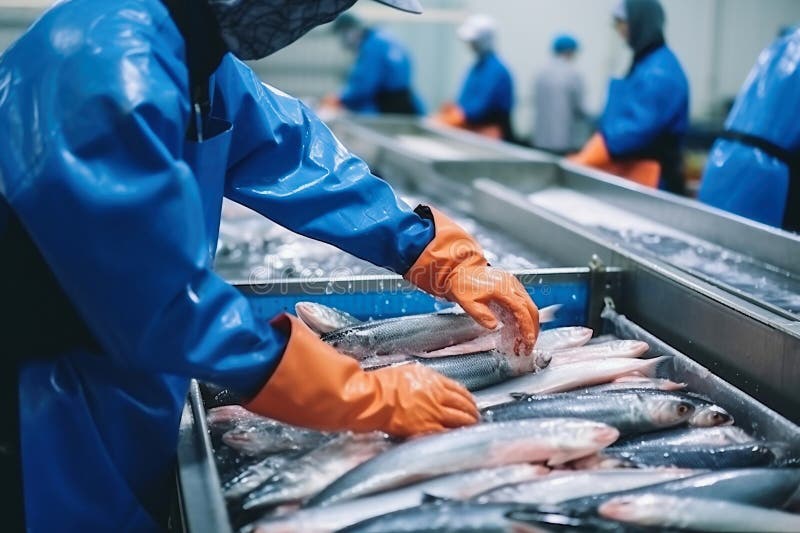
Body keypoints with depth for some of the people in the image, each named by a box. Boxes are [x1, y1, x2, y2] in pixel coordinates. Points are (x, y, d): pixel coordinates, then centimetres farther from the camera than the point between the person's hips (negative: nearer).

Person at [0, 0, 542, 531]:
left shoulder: (194, 48, -1)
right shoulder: (112, 70, -30)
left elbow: (291, 153, 7)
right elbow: (167, 306, -30)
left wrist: (449, 261, 2)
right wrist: (371, 396, -23)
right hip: (44, 417, -8)